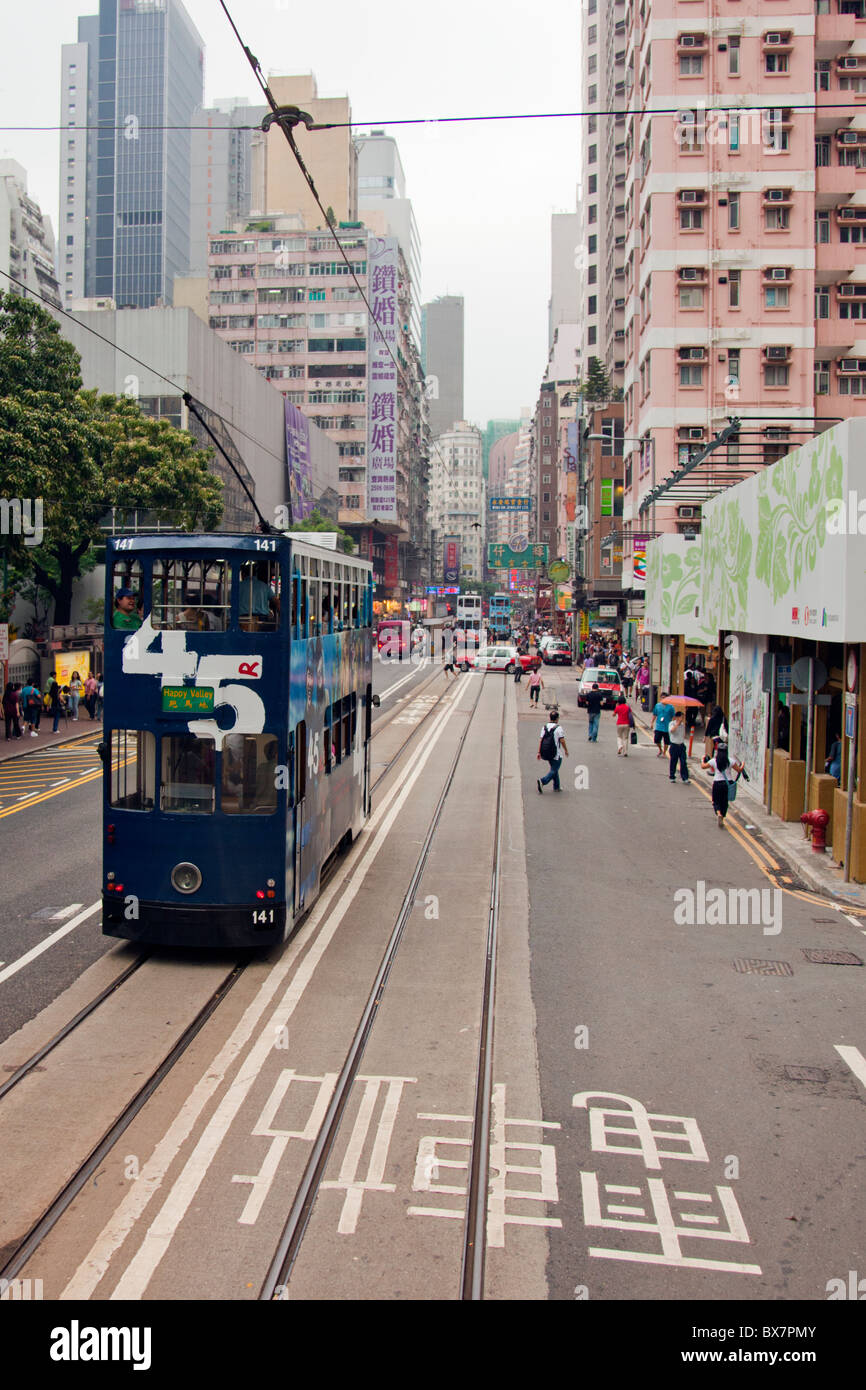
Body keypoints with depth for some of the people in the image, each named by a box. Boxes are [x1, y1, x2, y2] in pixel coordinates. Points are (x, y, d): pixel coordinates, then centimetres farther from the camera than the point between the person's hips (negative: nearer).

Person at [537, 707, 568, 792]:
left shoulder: (545, 727, 3)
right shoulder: (558, 728, -14)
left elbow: (541, 740, 2)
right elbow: (562, 741, -13)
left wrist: (539, 752, 5)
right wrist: (566, 750, 1)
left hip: (547, 753, 6)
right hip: (556, 754, -6)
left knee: (554, 769, 20)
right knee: (554, 770, -1)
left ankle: (556, 787, 25)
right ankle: (542, 781, -21)